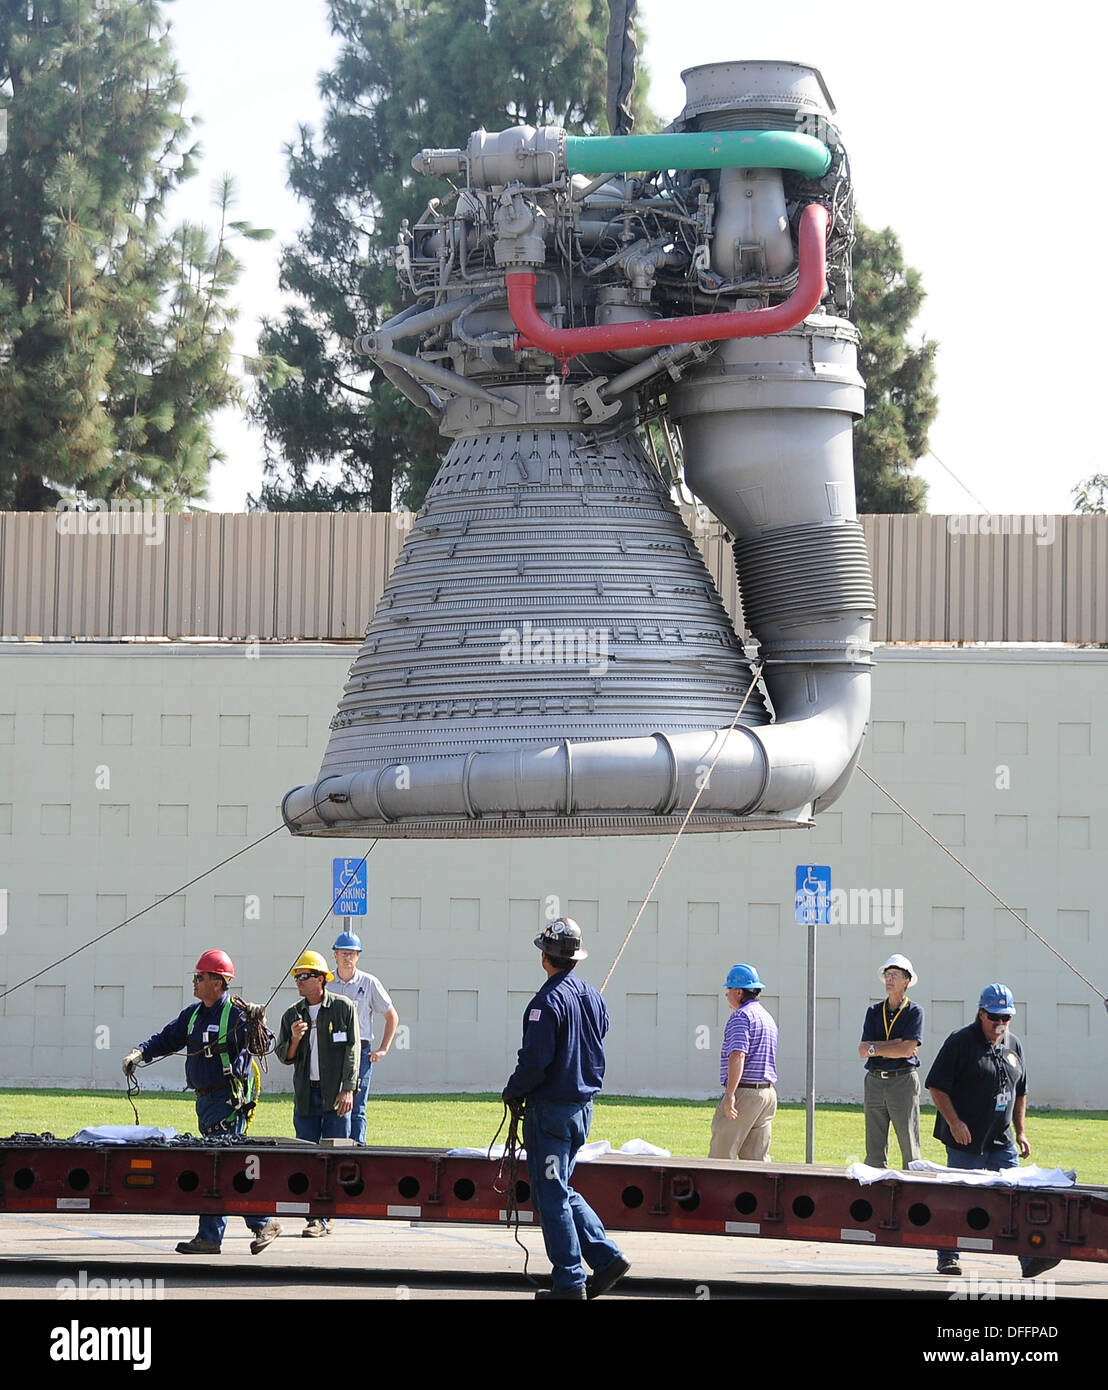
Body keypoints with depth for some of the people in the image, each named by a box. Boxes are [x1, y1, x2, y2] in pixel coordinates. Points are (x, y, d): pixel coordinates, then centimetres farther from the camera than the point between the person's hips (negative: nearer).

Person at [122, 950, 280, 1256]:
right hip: (205, 1100, 9)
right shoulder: (193, 1015, 14)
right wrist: (140, 1053, 4)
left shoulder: (236, 1014, -12)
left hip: (229, 1101, -9)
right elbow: (167, 1039, 19)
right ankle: (263, 1224, 15)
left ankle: (209, 1237, -5)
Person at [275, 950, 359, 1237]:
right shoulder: (292, 1015, 11)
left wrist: (348, 1089, -10)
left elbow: (352, 1050, -3)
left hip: (335, 1094, -3)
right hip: (305, 1094, 3)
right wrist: (294, 1039, -10)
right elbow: (283, 1056, 11)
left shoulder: (343, 1008, 0)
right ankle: (316, 1218, 1)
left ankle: (326, 1213, 2)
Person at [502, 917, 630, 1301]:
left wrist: (513, 1092, -4)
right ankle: (606, 1258, 9)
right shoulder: (593, 997, 7)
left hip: (550, 1108, -8)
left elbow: (535, 1061, -21)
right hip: (582, 1106, 8)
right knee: (562, 1191, 18)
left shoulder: (547, 1002, -18)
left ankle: (570, 1281, -1)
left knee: (551, 1197, -1)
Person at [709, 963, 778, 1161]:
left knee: (721, 1157, -7)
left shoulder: (741, 1016, -9)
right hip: (769, 1092, 9)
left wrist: (730, 1095, -25)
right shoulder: (768, 1018, 21)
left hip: (744, 1092, -9)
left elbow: (738, 1056, -20)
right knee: (757, 1159, 6)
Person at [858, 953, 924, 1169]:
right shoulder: (874, 1011, 13)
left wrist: (875, 1048, -3)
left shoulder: (914, 1012, 1)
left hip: (903, 1080, -4)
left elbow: (908, 1049, -12)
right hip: (875, 1080, 4)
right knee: (874, 1151, 4)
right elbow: (862, 1050, 2)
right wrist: (894, 1043, -8)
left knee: (909, 1148, -4)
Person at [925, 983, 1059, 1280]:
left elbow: (1020, 1092, 22)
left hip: (1002, 1141, 5)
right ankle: (948, 1258, 12)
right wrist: (954, 1122, -17)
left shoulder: (1012, 1044, 13)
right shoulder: (960, 1042, -7)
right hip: (966, 1141, -5)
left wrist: (1020, 1131, 15)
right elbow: (937, 1086, -9)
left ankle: (1029, 1258, -3)